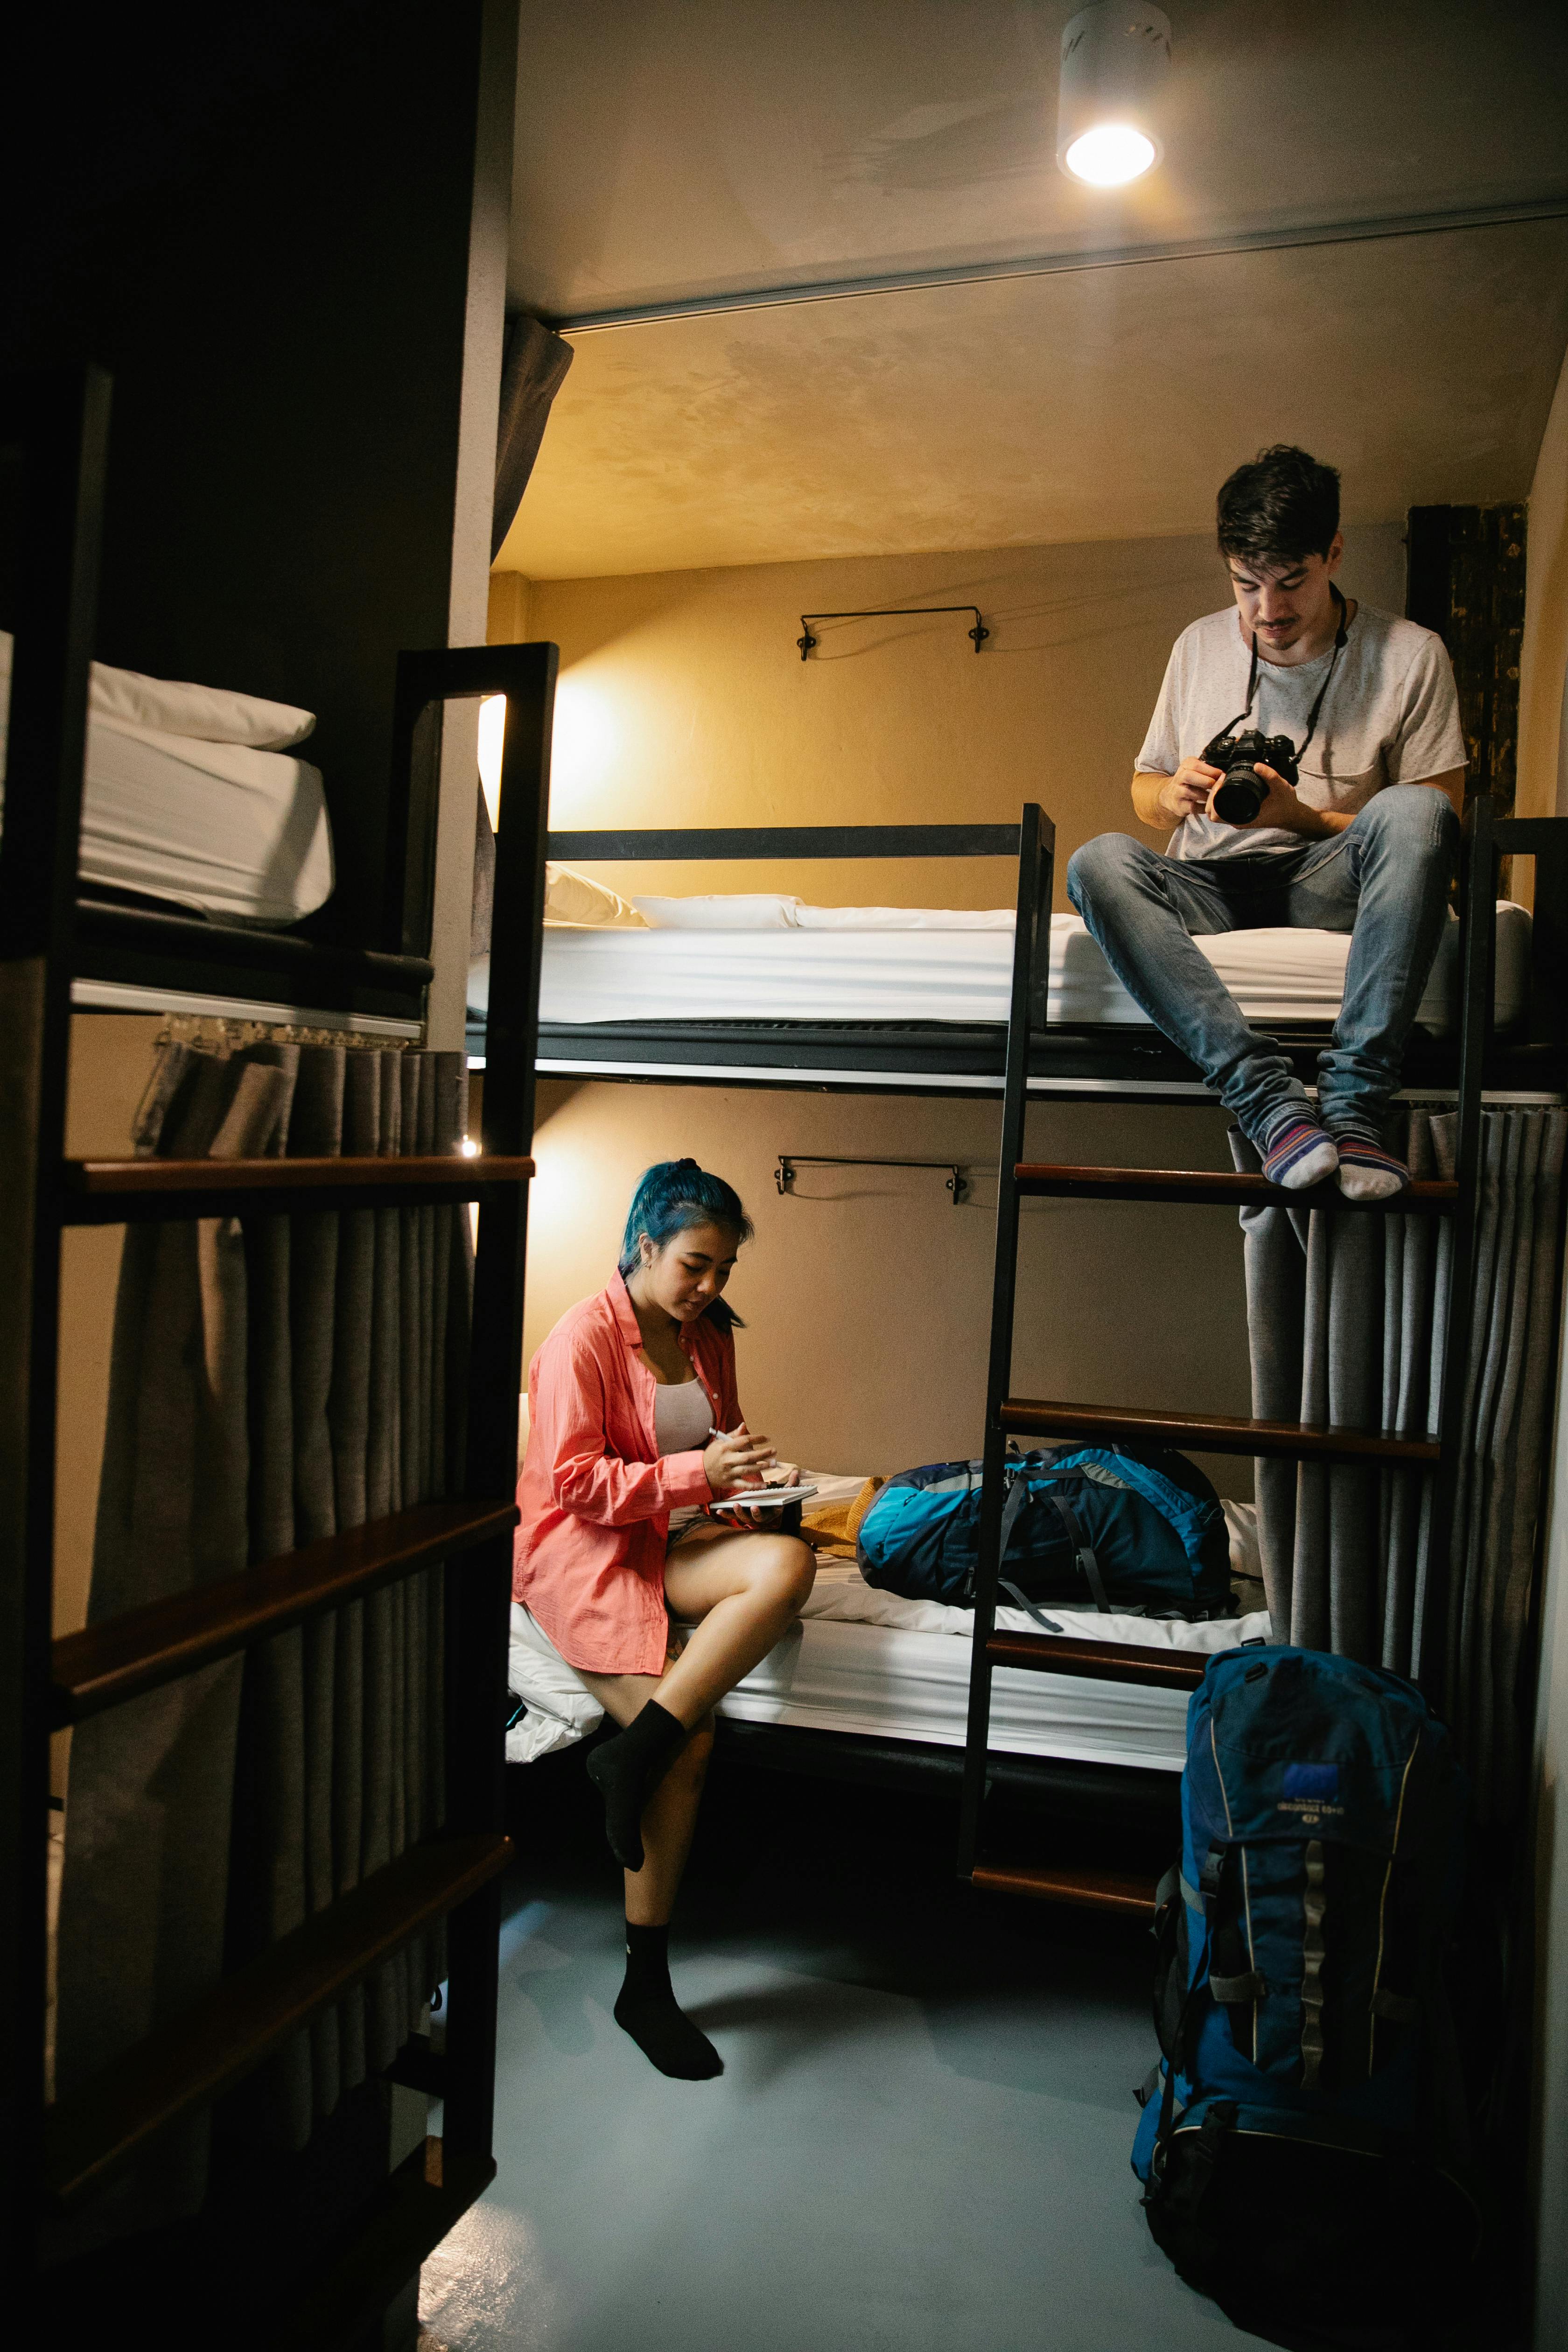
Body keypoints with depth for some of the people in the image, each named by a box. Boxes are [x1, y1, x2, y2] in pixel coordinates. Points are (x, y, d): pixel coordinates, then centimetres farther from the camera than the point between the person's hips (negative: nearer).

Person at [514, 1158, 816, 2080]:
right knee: (690, 1740, -25)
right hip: (583, 1550, -7)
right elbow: (574, 1482, -17)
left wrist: (747, 1480, -1)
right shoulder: (584, 1338, -12)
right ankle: (646, 1983, -7)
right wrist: (699, 1473, -24)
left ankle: (636, 1755, -19)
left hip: (668, 1543, 7)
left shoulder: (707, 1337, 11)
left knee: (788, 1563, -27)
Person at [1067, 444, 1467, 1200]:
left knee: (1411, 809, -34)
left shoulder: (1410, 655, 2)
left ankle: (1352, 1101, -41)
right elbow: (1144, 790, 19)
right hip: (1209, 887, 3)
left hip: (1328, 883, -2)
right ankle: (1268, 1099, -44)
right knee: (1100, 862, -30)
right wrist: (1176, 795, -7)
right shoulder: (1200, 645, 13)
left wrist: (1301, 816, -16)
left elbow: (1438, 825, -1)